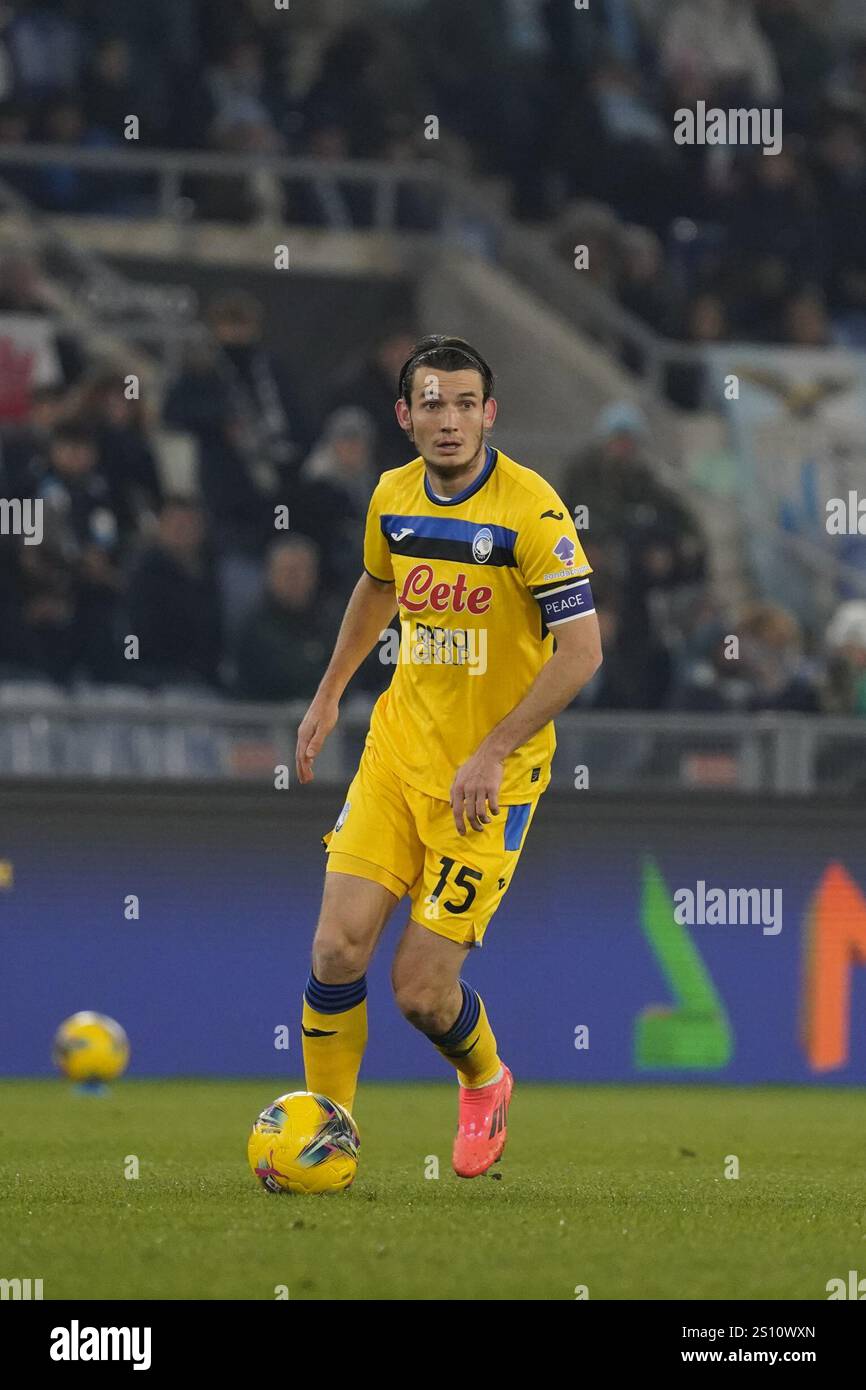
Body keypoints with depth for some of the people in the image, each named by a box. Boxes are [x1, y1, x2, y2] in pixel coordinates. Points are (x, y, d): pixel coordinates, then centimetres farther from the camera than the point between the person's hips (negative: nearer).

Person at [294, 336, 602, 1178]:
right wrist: (328, 695, 25)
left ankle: (484, 1083, 28)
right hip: (398, 747, 5)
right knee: (338, 948, -9)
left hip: (491, 772, -5)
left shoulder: (530, 509, -17)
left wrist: (492, 752, -23)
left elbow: (582, 650, -19)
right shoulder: (393, 497, 2)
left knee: (421, 991, -6)